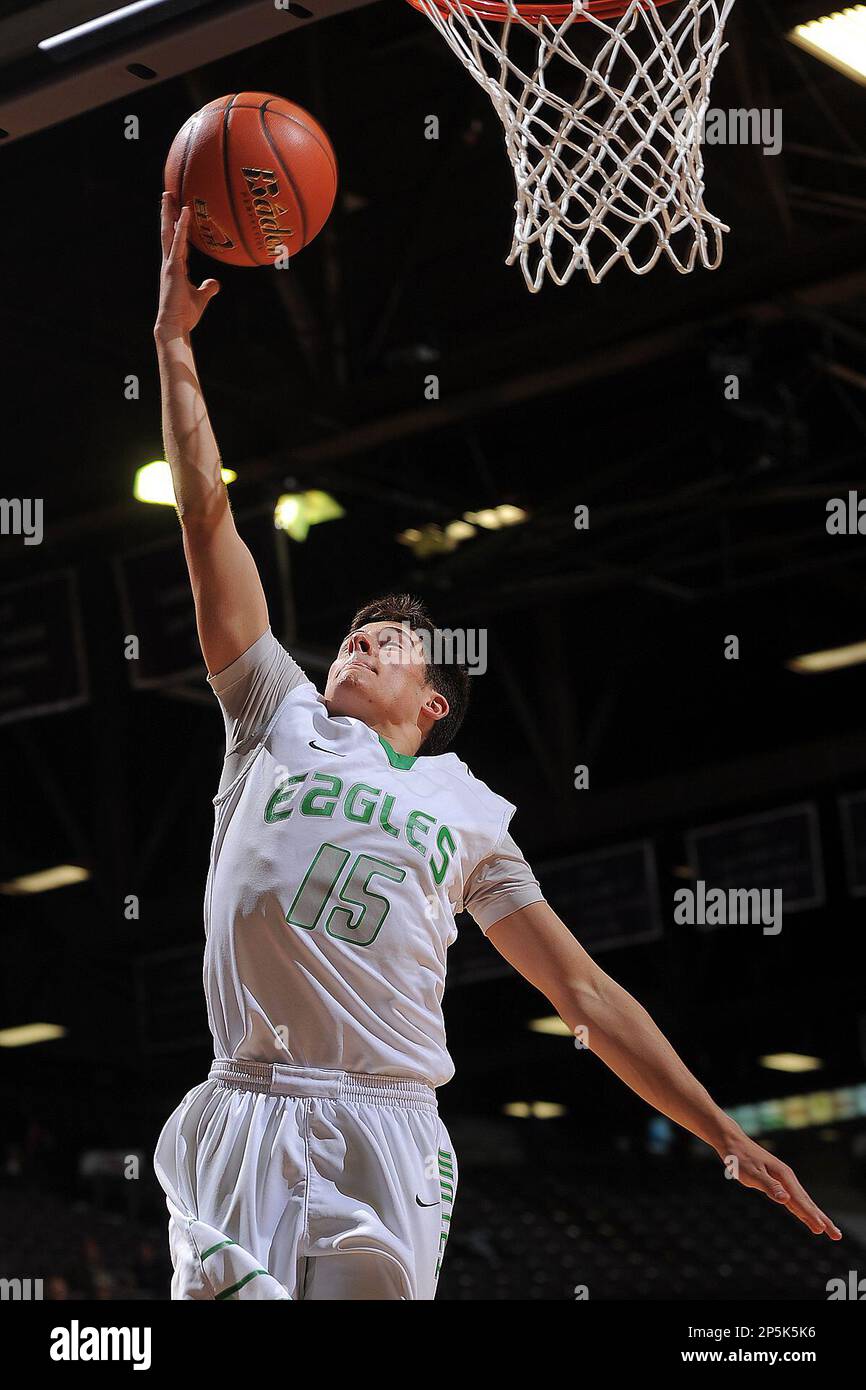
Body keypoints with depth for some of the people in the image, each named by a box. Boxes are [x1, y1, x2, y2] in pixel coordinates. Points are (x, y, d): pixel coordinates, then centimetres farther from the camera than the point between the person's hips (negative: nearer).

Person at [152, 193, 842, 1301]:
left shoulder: (469, 813, 20)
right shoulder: (280, 722, 19)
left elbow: (585, 993, 20)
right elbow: (208, 526, 16)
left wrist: (731, 1140, 15)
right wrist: (174, 340, 13)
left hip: (387, 1134, 0)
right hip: (245, 1119, 0)